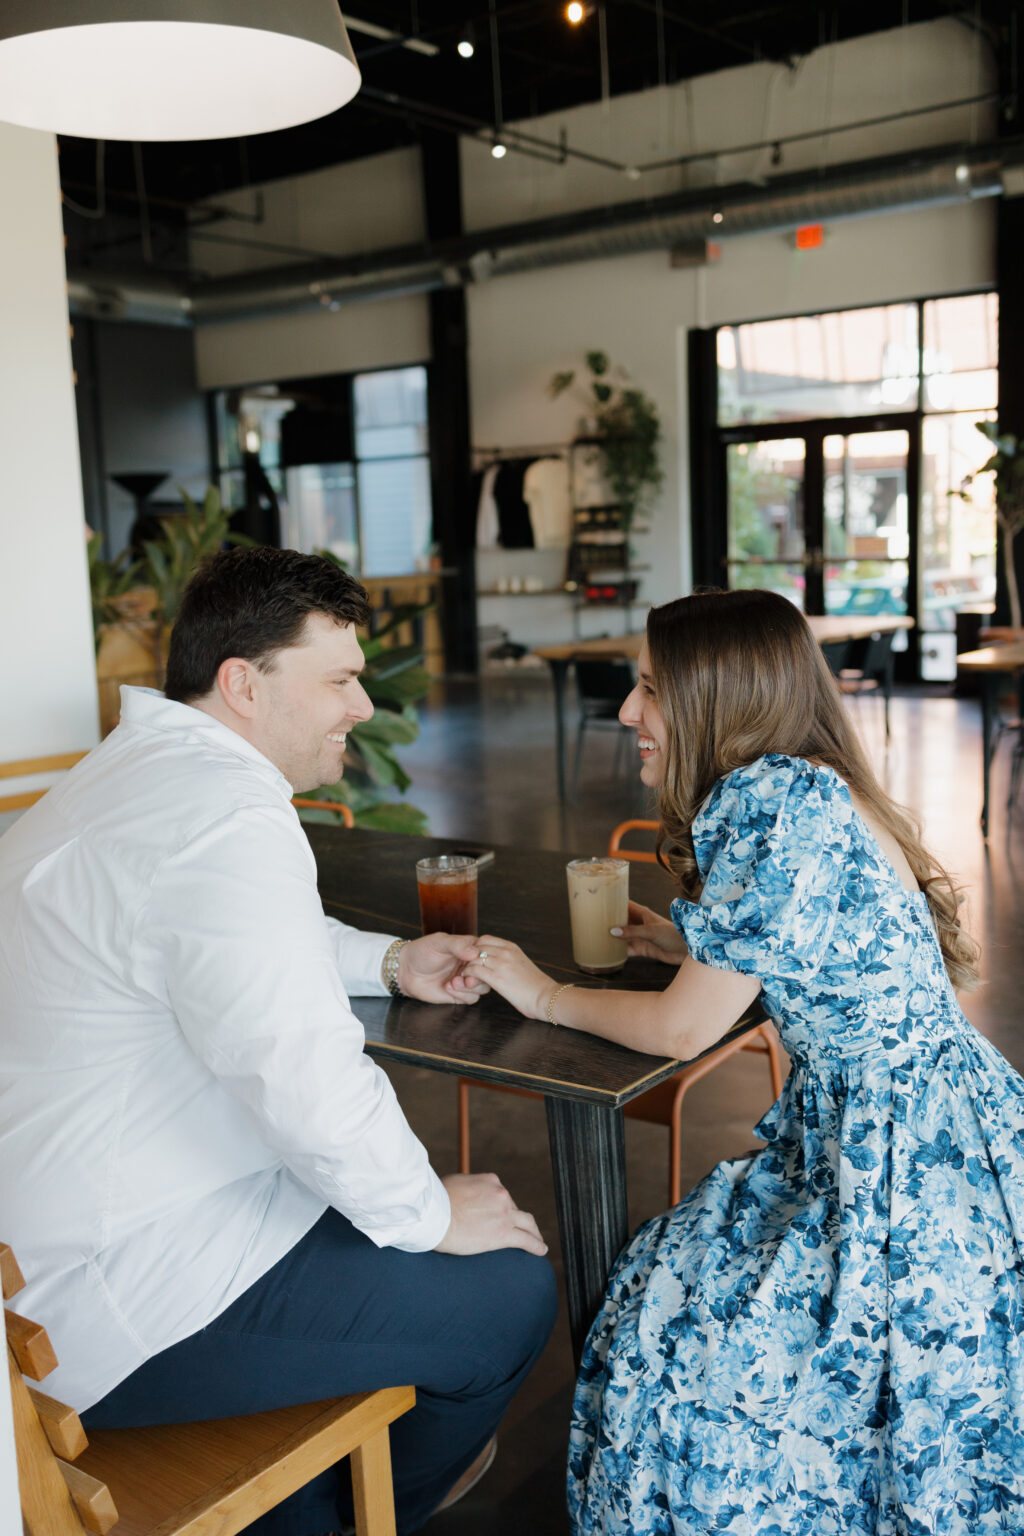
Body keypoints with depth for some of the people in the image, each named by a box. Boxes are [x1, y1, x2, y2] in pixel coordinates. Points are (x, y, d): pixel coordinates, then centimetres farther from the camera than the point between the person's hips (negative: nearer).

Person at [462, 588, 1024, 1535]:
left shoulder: (775, 796, -21)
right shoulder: (811, 789, 7)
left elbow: (682, 1030, -16)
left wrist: (547, 996, -1)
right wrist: (702, 949, 17)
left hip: (909, 1166, -9)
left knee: (680, 1335, -4)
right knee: (676, 1277, 14)